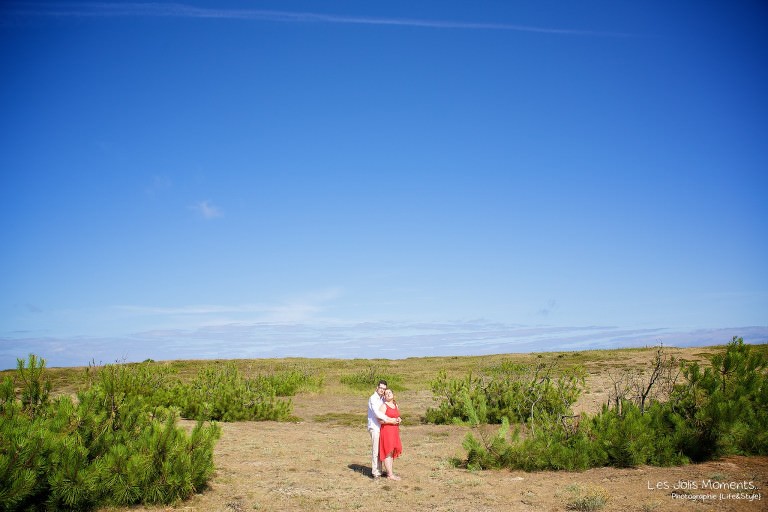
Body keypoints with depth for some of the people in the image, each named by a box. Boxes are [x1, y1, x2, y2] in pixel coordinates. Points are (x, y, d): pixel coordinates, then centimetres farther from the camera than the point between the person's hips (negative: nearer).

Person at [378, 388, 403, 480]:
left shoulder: (396, 405, 14)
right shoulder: (383, 406, -8)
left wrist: (399, 420, 3)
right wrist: (391, 421, -20)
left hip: (395, 431, 7)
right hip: (386, 430, -7)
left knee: (392, 452, 9)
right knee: (388, 452, -5)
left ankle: (389, 472, 16)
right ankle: (390, 474, -3)